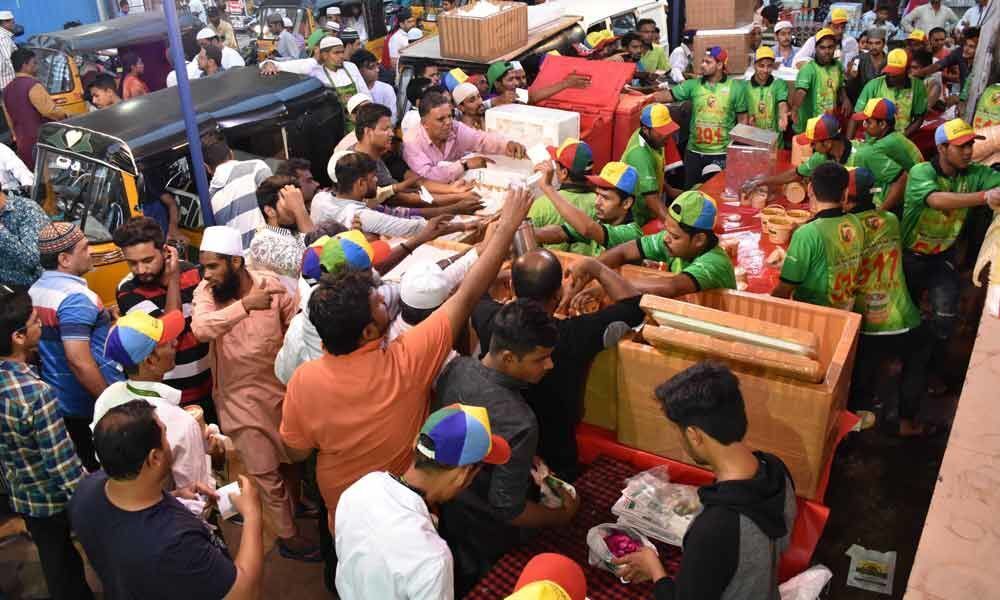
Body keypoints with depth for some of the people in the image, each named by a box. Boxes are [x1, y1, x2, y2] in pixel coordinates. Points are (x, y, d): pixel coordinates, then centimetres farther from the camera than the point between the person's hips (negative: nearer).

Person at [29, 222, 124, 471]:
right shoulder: (74, 297, -23)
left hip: (59, 403, 9)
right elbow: (79, 362, -27)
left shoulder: (36, 290, 6)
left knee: (83, 471, 20)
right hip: (91, 407, -9)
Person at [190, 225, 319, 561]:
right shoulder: (206, 292, -12)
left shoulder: (271, 285, -10)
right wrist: (245, 305, -43)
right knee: (266, 473, 7)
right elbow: (200, 329, -33)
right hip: (240, 397, -2)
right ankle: (287, 536, 26)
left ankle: (296, 504, 49)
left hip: (279, 387, 2)